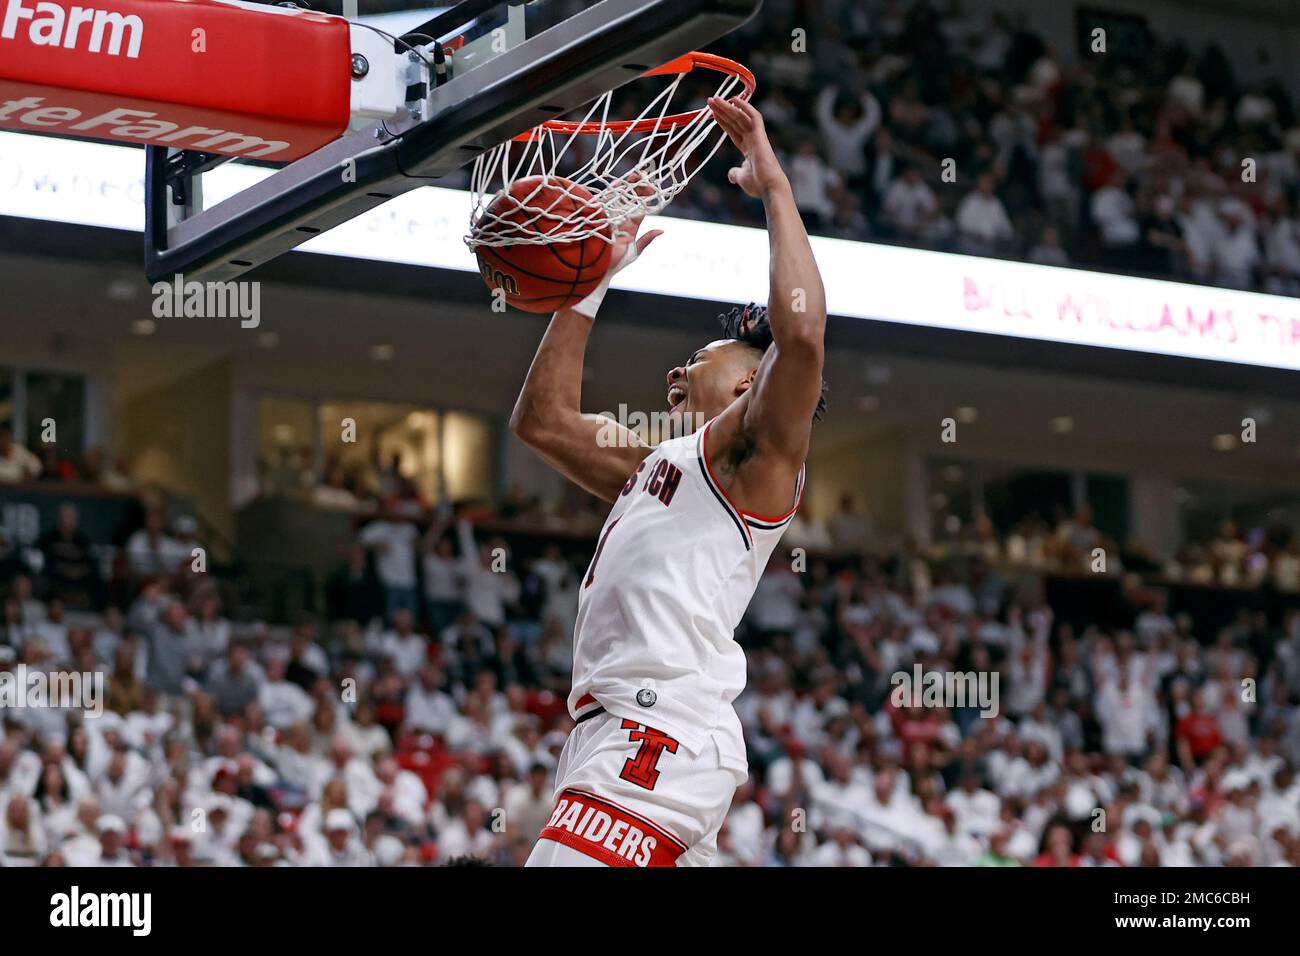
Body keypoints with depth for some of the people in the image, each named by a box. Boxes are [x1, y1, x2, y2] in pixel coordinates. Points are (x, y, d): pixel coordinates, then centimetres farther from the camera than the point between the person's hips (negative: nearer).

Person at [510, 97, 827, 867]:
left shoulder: (755, 453, 3)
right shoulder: (657, 465, 29)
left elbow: (801, 334, -16)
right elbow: (543, 418, 37)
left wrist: (776, 189, -9)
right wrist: (592, 281, 33)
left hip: (662, 738, -10)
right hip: (617, 727, 10)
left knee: (559, 861, -23)